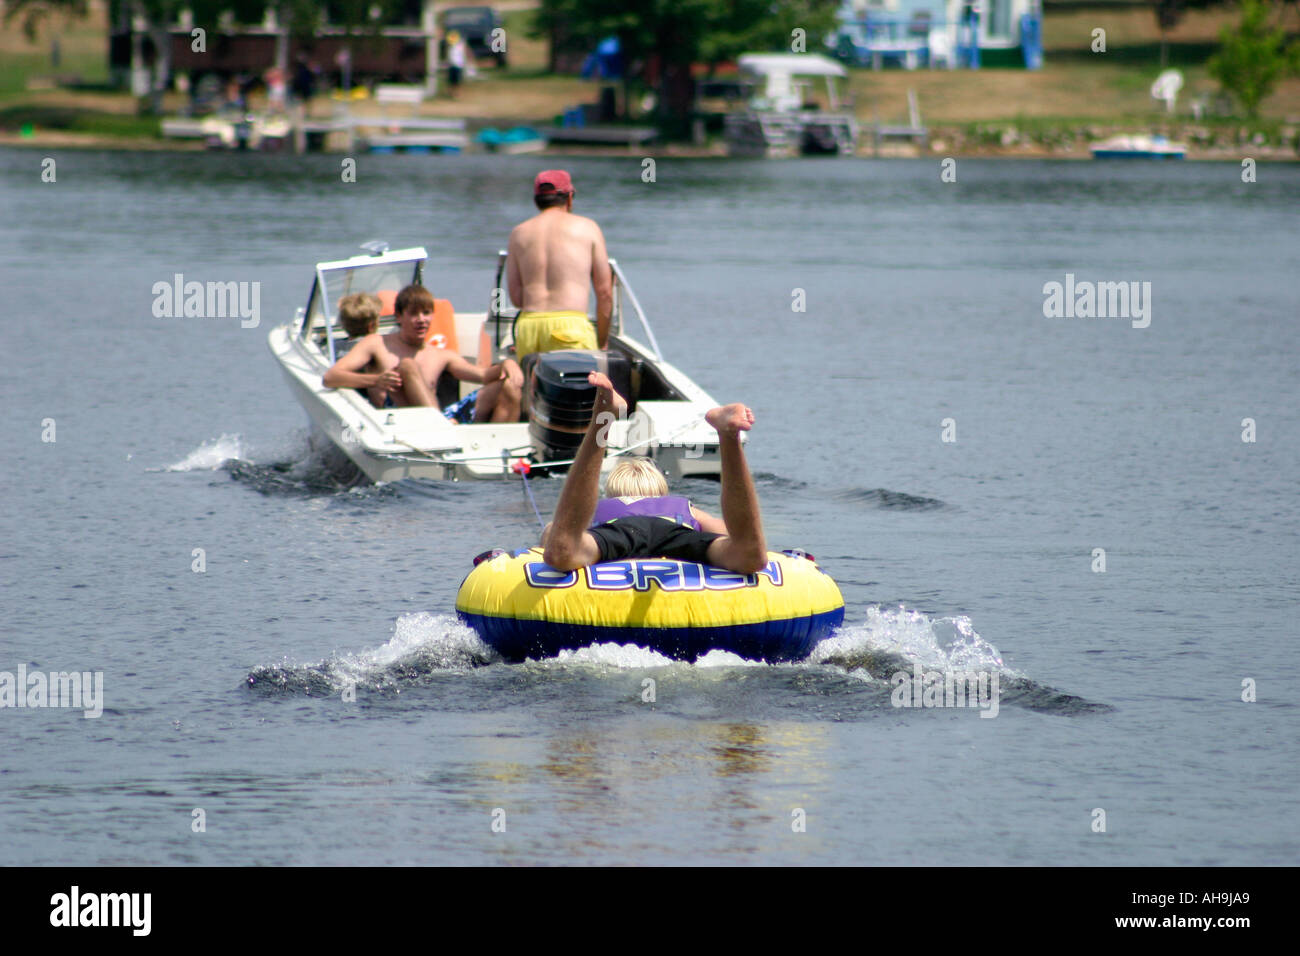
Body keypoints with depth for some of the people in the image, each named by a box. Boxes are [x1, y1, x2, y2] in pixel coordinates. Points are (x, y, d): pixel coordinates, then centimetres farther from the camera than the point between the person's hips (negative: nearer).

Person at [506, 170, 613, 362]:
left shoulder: (518, 233, 16)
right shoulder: (587, 228, 11)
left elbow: (516, 297, 13)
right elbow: (605, 292, 9)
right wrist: (602, 343, 19)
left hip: (528, 325, 3)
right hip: (570, 324, -3)